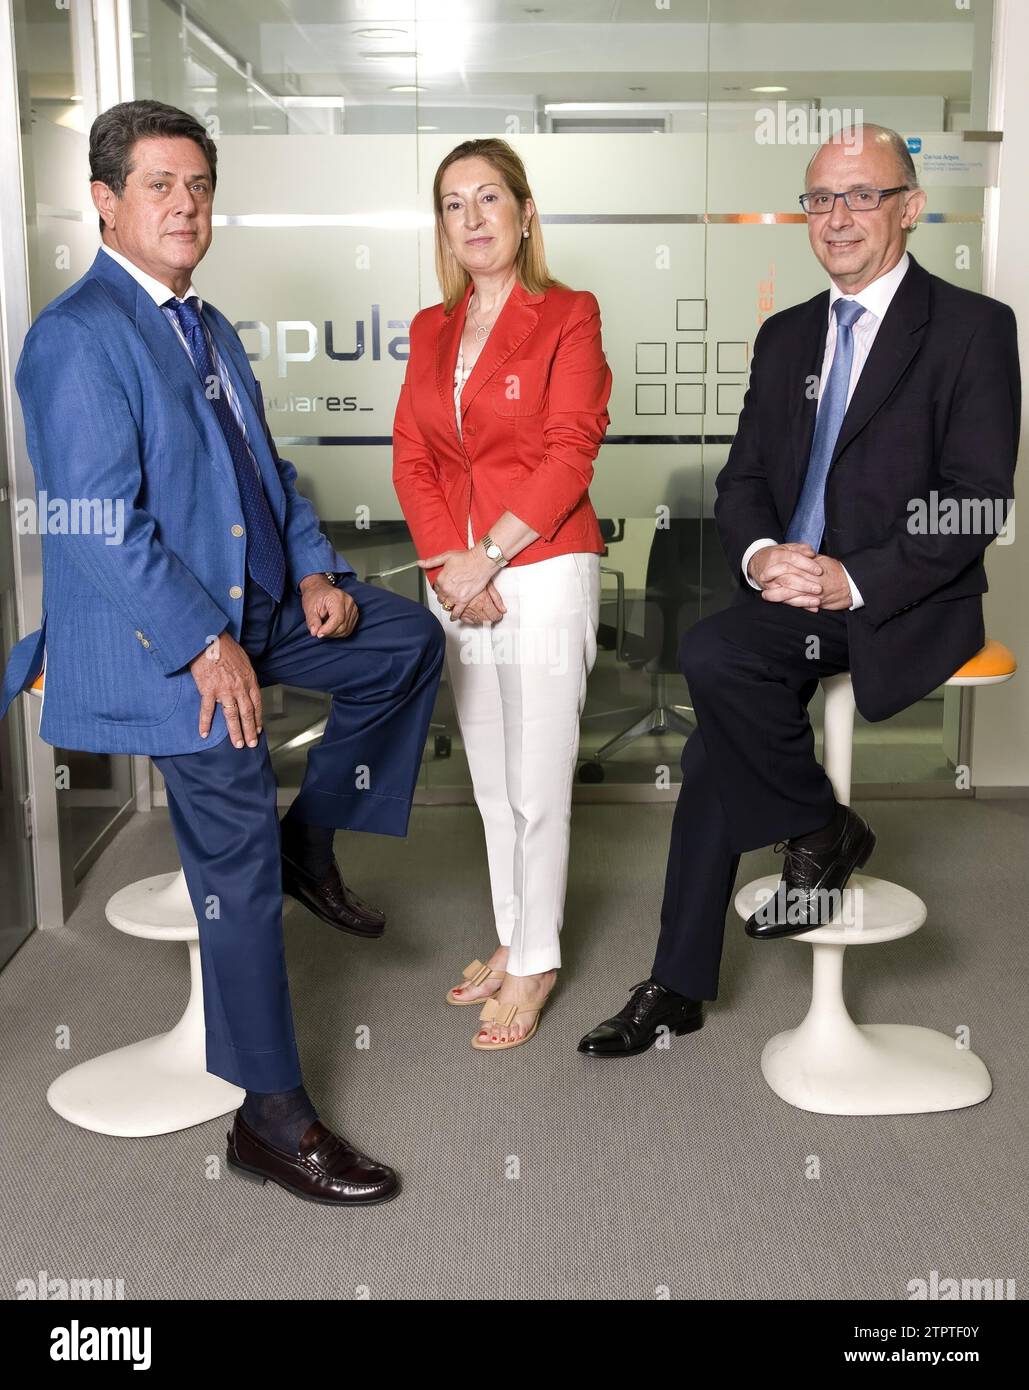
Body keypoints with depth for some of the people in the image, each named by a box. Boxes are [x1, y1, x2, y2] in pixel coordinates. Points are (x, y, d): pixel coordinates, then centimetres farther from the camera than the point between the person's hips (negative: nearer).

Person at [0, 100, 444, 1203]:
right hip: (171, 635, -9)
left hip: (259, 602, 9)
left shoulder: (208, 328, 16)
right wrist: (205, 643, -23)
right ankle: (272, 1119, 10)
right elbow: (101, 522, -21)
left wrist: (315, 568, 3)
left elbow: (266, 469, 19)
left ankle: (311, 836, 19)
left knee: (407, 642, 10)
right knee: (239, 868, -3)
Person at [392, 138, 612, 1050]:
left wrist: (487, 557, -16)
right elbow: (412, 458, 6)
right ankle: (513, 941, 28)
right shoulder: (432, 330, 13)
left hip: (545, 573, -5)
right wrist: (448, 562, -9)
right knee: (491, 781, 14)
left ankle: (534, 965, 14)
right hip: (457, 584, 6)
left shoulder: (568, 317, -3)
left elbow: (569, 459, -12)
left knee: (539, 786, -1)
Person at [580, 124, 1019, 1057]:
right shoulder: (786, 335, 16)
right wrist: (760, 554, -10)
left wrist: (854, 581, -21)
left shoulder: (973, 327, -3)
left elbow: (976, 503, -11)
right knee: (716, 743, -16)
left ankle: (822, 833, -3)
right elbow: (742, 480, 12)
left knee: (711, 659, -28)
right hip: (791, 593, 5)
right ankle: (681, 984, -2)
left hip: (905, 605, -5)